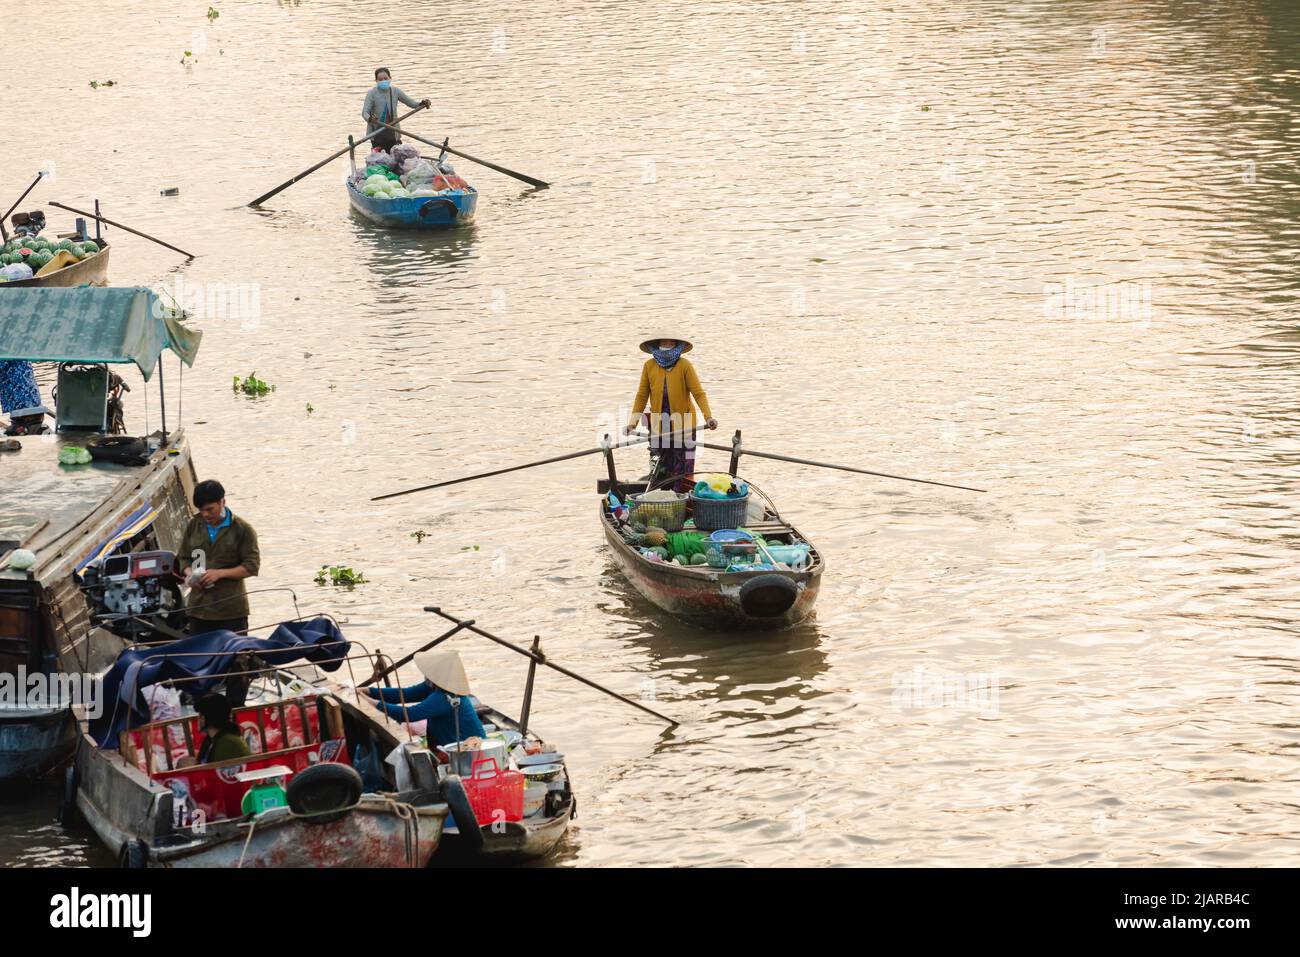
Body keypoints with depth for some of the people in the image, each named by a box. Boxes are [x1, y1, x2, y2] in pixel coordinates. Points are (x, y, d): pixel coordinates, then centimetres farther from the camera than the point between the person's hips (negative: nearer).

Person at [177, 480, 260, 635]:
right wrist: (190, 575, -6)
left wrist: (220, 573, -17)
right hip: (198, 608, 4)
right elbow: (183, 558, 17)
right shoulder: (194, 526, 8)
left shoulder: (242, 529, -4)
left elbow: (252, 566, -7)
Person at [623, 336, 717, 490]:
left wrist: (708, 417, -24)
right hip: (658, 428, 2)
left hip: (683, 425, -2)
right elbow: (642, 396, 4)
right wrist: (633, 423, -2)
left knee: (682, 472, -1)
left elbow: (699, 393, -11)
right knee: (658, 473, 6)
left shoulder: (684, 366, -9)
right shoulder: (649, 366, -1)